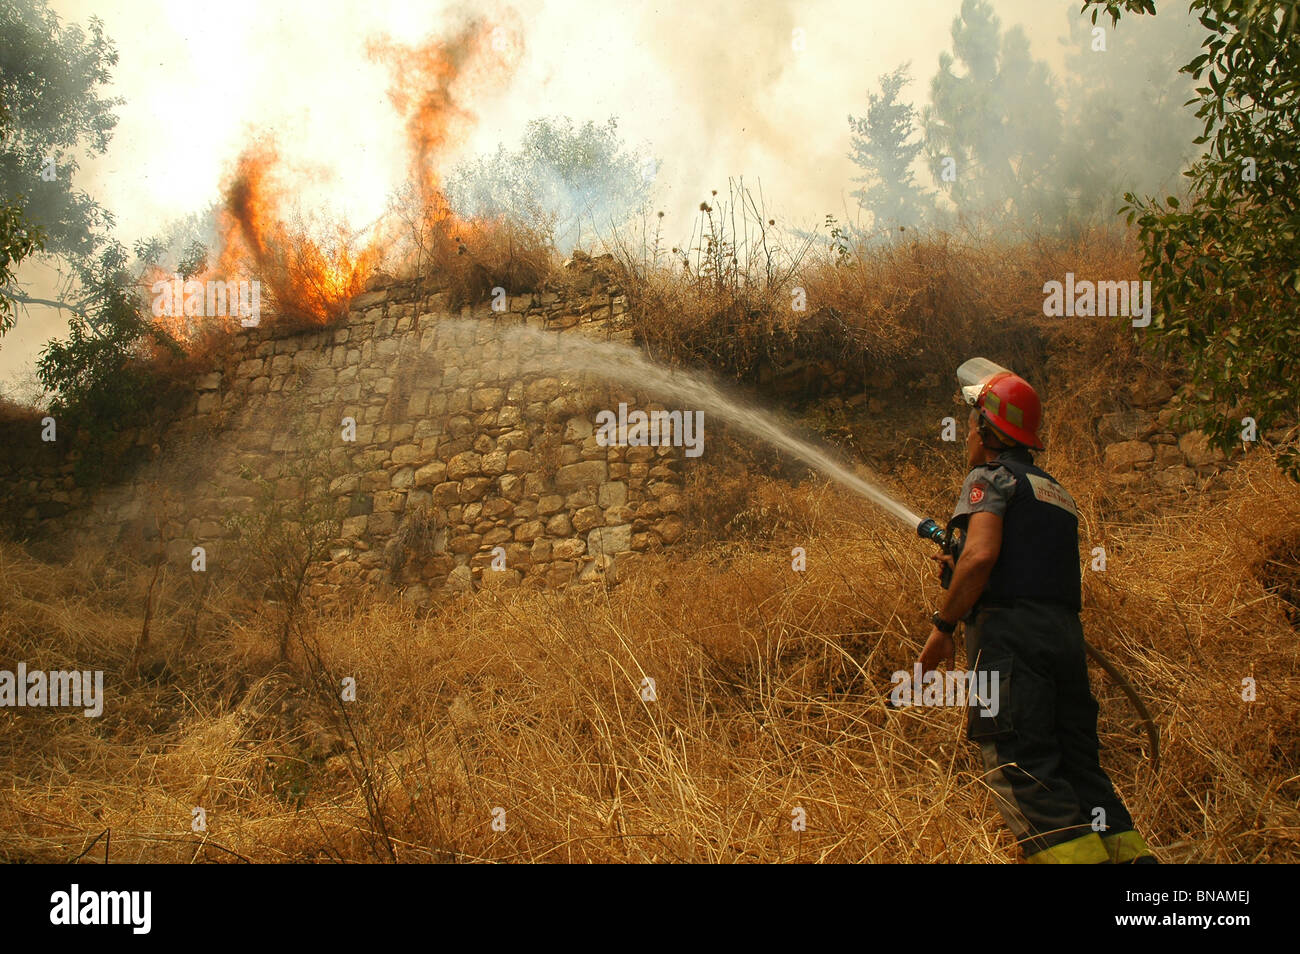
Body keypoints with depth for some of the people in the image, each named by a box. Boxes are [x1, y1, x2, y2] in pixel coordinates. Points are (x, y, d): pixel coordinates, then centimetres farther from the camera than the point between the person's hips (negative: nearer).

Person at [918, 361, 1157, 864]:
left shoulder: (992, 476, 0)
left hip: (1011, 633, -9)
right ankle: (1130, 853, 4)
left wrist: (943, 624, -9)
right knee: (1078, 764, 10)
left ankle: (1076, 854, -24)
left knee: (1020, 769, -13)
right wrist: (958, 568, 35)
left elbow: (981, 554, -17)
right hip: (1066, 633, 9)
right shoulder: (1054, 489, 25)